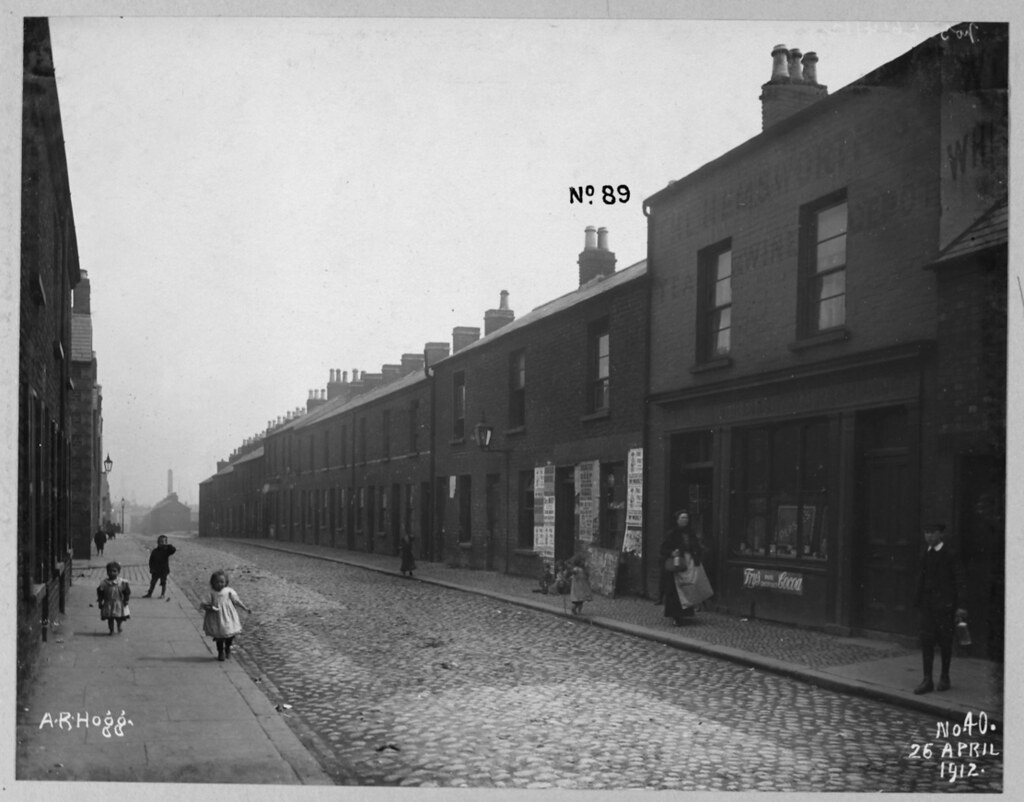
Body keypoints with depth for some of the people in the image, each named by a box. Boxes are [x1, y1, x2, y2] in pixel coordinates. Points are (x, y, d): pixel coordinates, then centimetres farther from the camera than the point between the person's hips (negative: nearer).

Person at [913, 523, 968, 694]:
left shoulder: (950, 556, -5)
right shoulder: (925, 556, 11)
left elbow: (959, 581, -7)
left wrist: (961, 606, -13)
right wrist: (917, 600, 8)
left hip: (945, 605, -4)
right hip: (927, 606, 4)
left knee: (945, 642, 5)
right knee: (926, 641, -1)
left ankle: (944, 678, 20)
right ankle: (927, 680, 2)